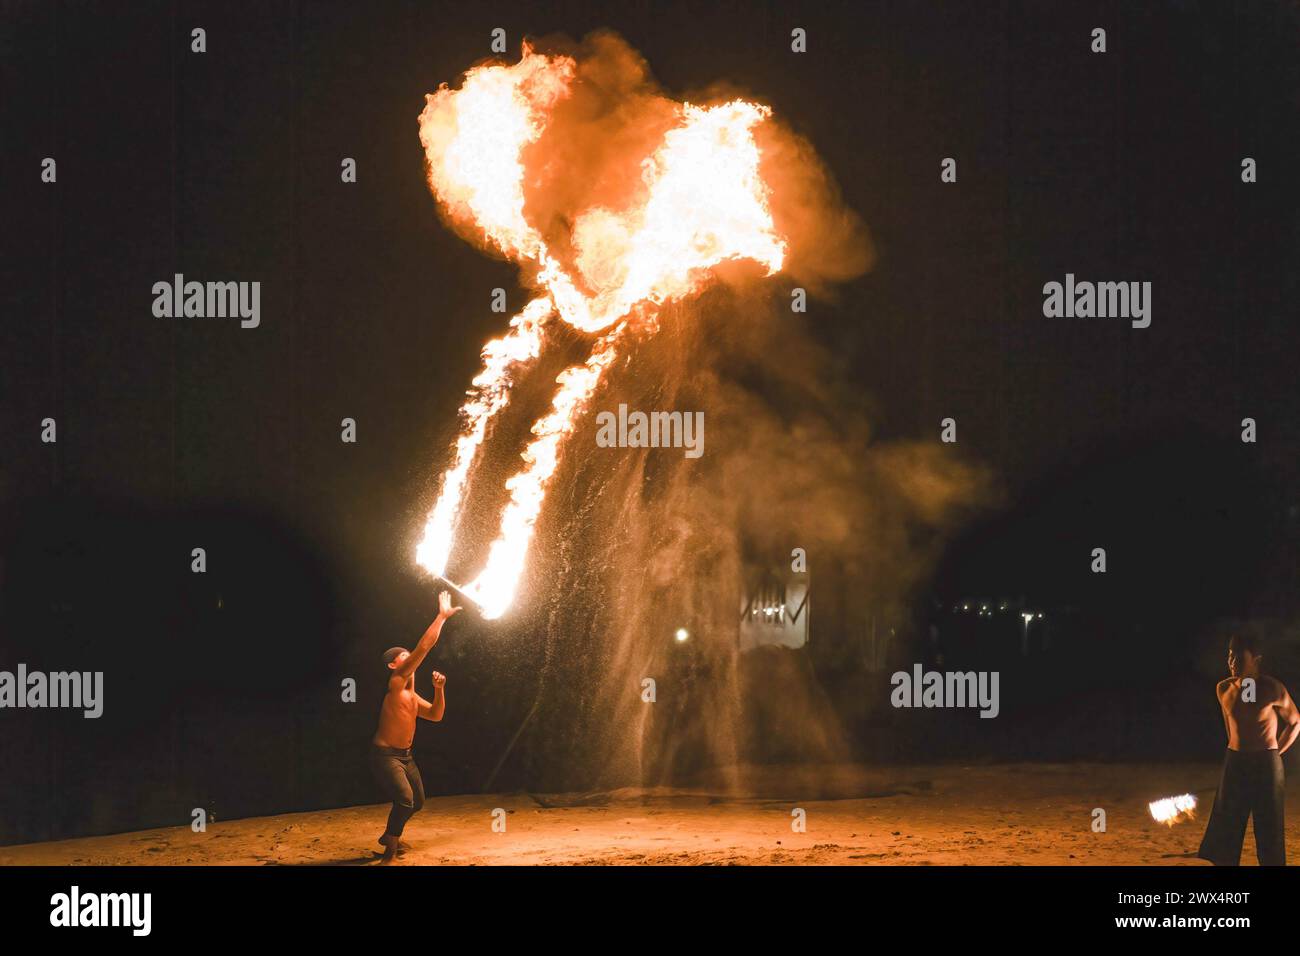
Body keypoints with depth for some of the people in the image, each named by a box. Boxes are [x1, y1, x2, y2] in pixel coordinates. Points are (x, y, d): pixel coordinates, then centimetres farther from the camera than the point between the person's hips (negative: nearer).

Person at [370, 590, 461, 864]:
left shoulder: (412, 695, 12)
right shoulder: (395, 683, -15)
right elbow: (423, 647, -22)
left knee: (417, 801, 16)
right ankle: (391, 845, -7)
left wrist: (439, 690, 0)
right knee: (405, 798, -24)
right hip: (385, 755, -10)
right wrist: (442, 617, -20)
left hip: (404, 756, 10)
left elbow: (435, 715, 17)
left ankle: (391, 836, 37)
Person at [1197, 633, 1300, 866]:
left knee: (1269, 836, -1)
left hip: (1266, 765, -4)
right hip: (1234, 763, 4)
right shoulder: (1223, 689, 3)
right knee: (1223, 838, 2)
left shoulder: (1272, 689, -10)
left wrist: (1273, 754, 5)